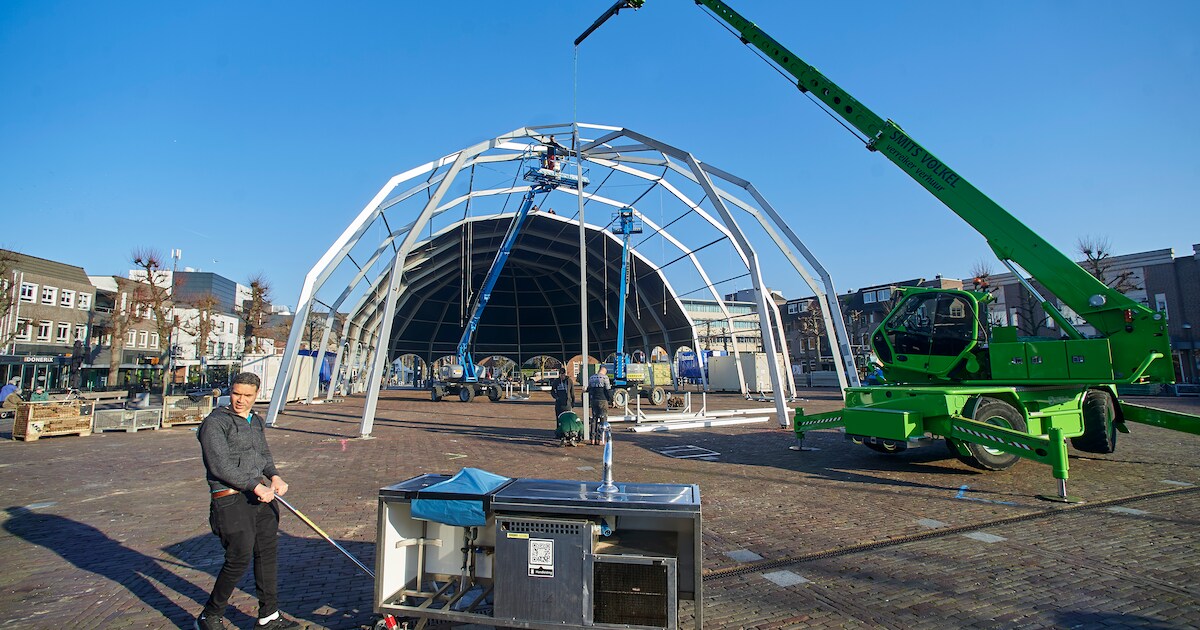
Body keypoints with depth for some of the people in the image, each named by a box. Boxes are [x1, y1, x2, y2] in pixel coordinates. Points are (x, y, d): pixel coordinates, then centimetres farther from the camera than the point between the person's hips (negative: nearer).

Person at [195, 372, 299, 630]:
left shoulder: (256, 420, 15)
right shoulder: (214, 423, -9)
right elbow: (220, 466, -16)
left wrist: (274, 476, 1)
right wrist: (256, 486, -18)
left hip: (261, 496, 7)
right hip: (231, 500, -7)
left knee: (267, 554, 12)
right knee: (238, 560, -4)